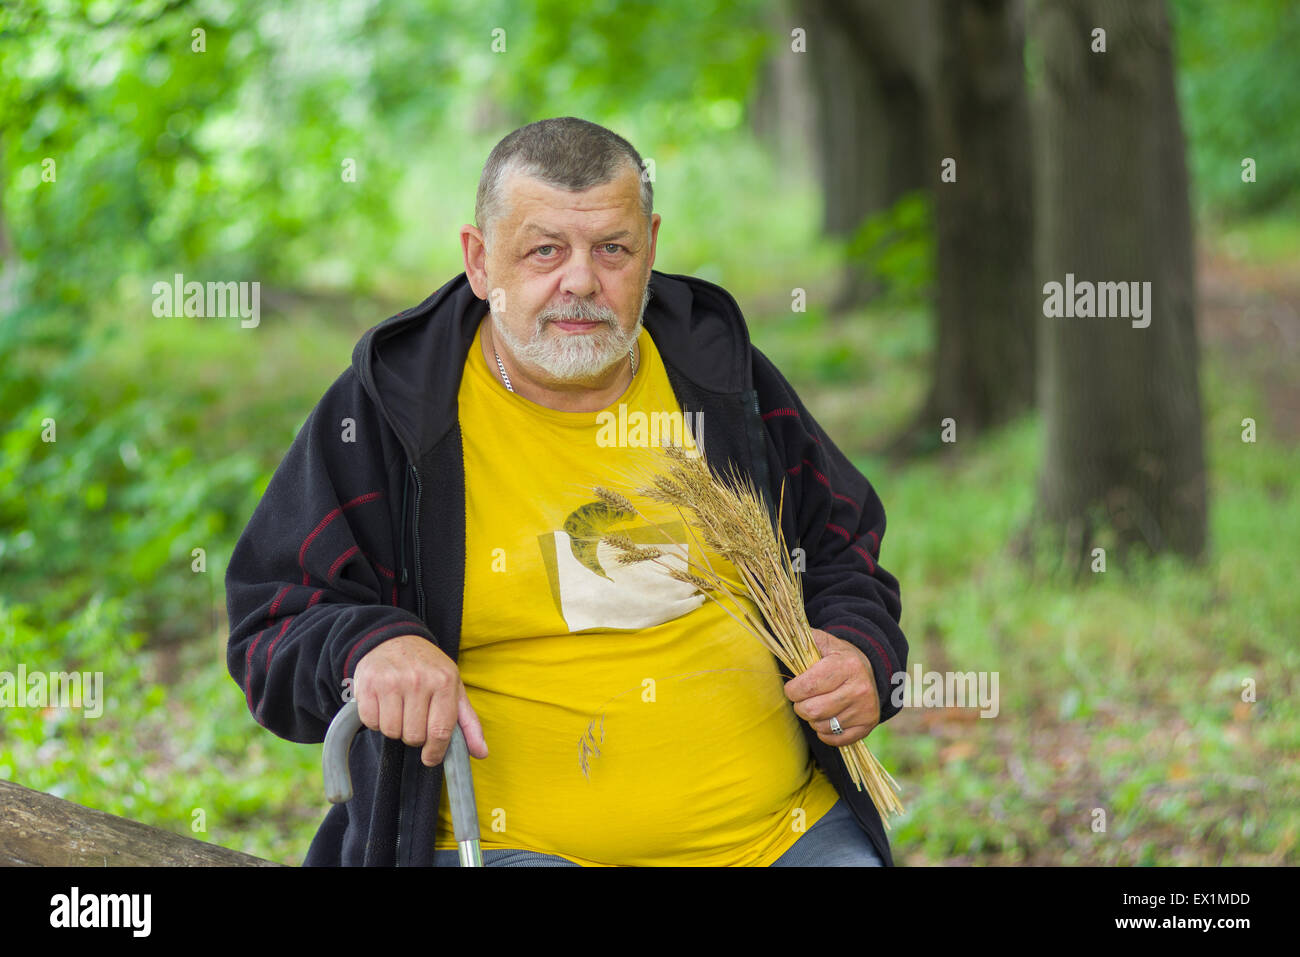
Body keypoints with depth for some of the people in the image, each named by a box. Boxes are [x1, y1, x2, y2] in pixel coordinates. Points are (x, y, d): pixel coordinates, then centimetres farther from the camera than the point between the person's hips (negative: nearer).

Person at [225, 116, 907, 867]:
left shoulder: (723, 377, 12)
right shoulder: (387, 410, 1)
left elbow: (844, 553, 25)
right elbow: (273, 629, 2)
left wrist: (860, 651, 4)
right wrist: (368, 649, -19)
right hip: (511, 841, -3)